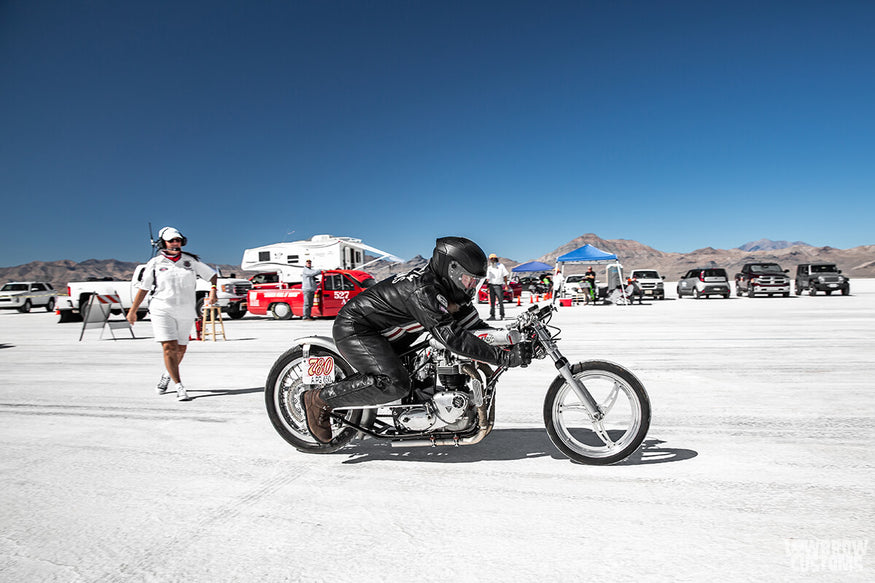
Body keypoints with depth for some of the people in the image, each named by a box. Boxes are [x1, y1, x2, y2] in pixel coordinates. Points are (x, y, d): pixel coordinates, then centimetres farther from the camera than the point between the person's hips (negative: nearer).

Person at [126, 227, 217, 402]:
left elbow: (212, 274, 11)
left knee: (181, 349, 12)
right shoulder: (155, 263, 2)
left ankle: (167, 375, 41)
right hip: (162, 310, -2)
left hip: (186, 312, 2)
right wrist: (133, 310, 11)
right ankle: (180, 387, -9)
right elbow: (143, 288, 8)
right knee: (169, 347, -13)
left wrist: (213, 292, -7)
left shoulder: (191, 261, 5)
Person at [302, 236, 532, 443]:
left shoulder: (450, 289, 1)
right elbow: (452, 338, -36)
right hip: (354, 328, -10)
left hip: (383, 337, 10)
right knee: (395, 384, -27)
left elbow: (475, 326, 6)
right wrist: (504, 357, -36)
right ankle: (320, 399, -12)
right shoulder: (423, 291, -29)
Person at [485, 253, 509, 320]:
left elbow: (505, 276, 5)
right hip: (491, 286, 3)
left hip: (498, 286, -3)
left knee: (500, 301, -4)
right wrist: (487, 286, 2)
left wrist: (506, 285, -2)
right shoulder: (489, 268, 13)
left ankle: (502, 315, 2)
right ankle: (492, 315, 5)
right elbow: (487, 278, 12)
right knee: (492, 301, 2)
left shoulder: (500, 266, 5)